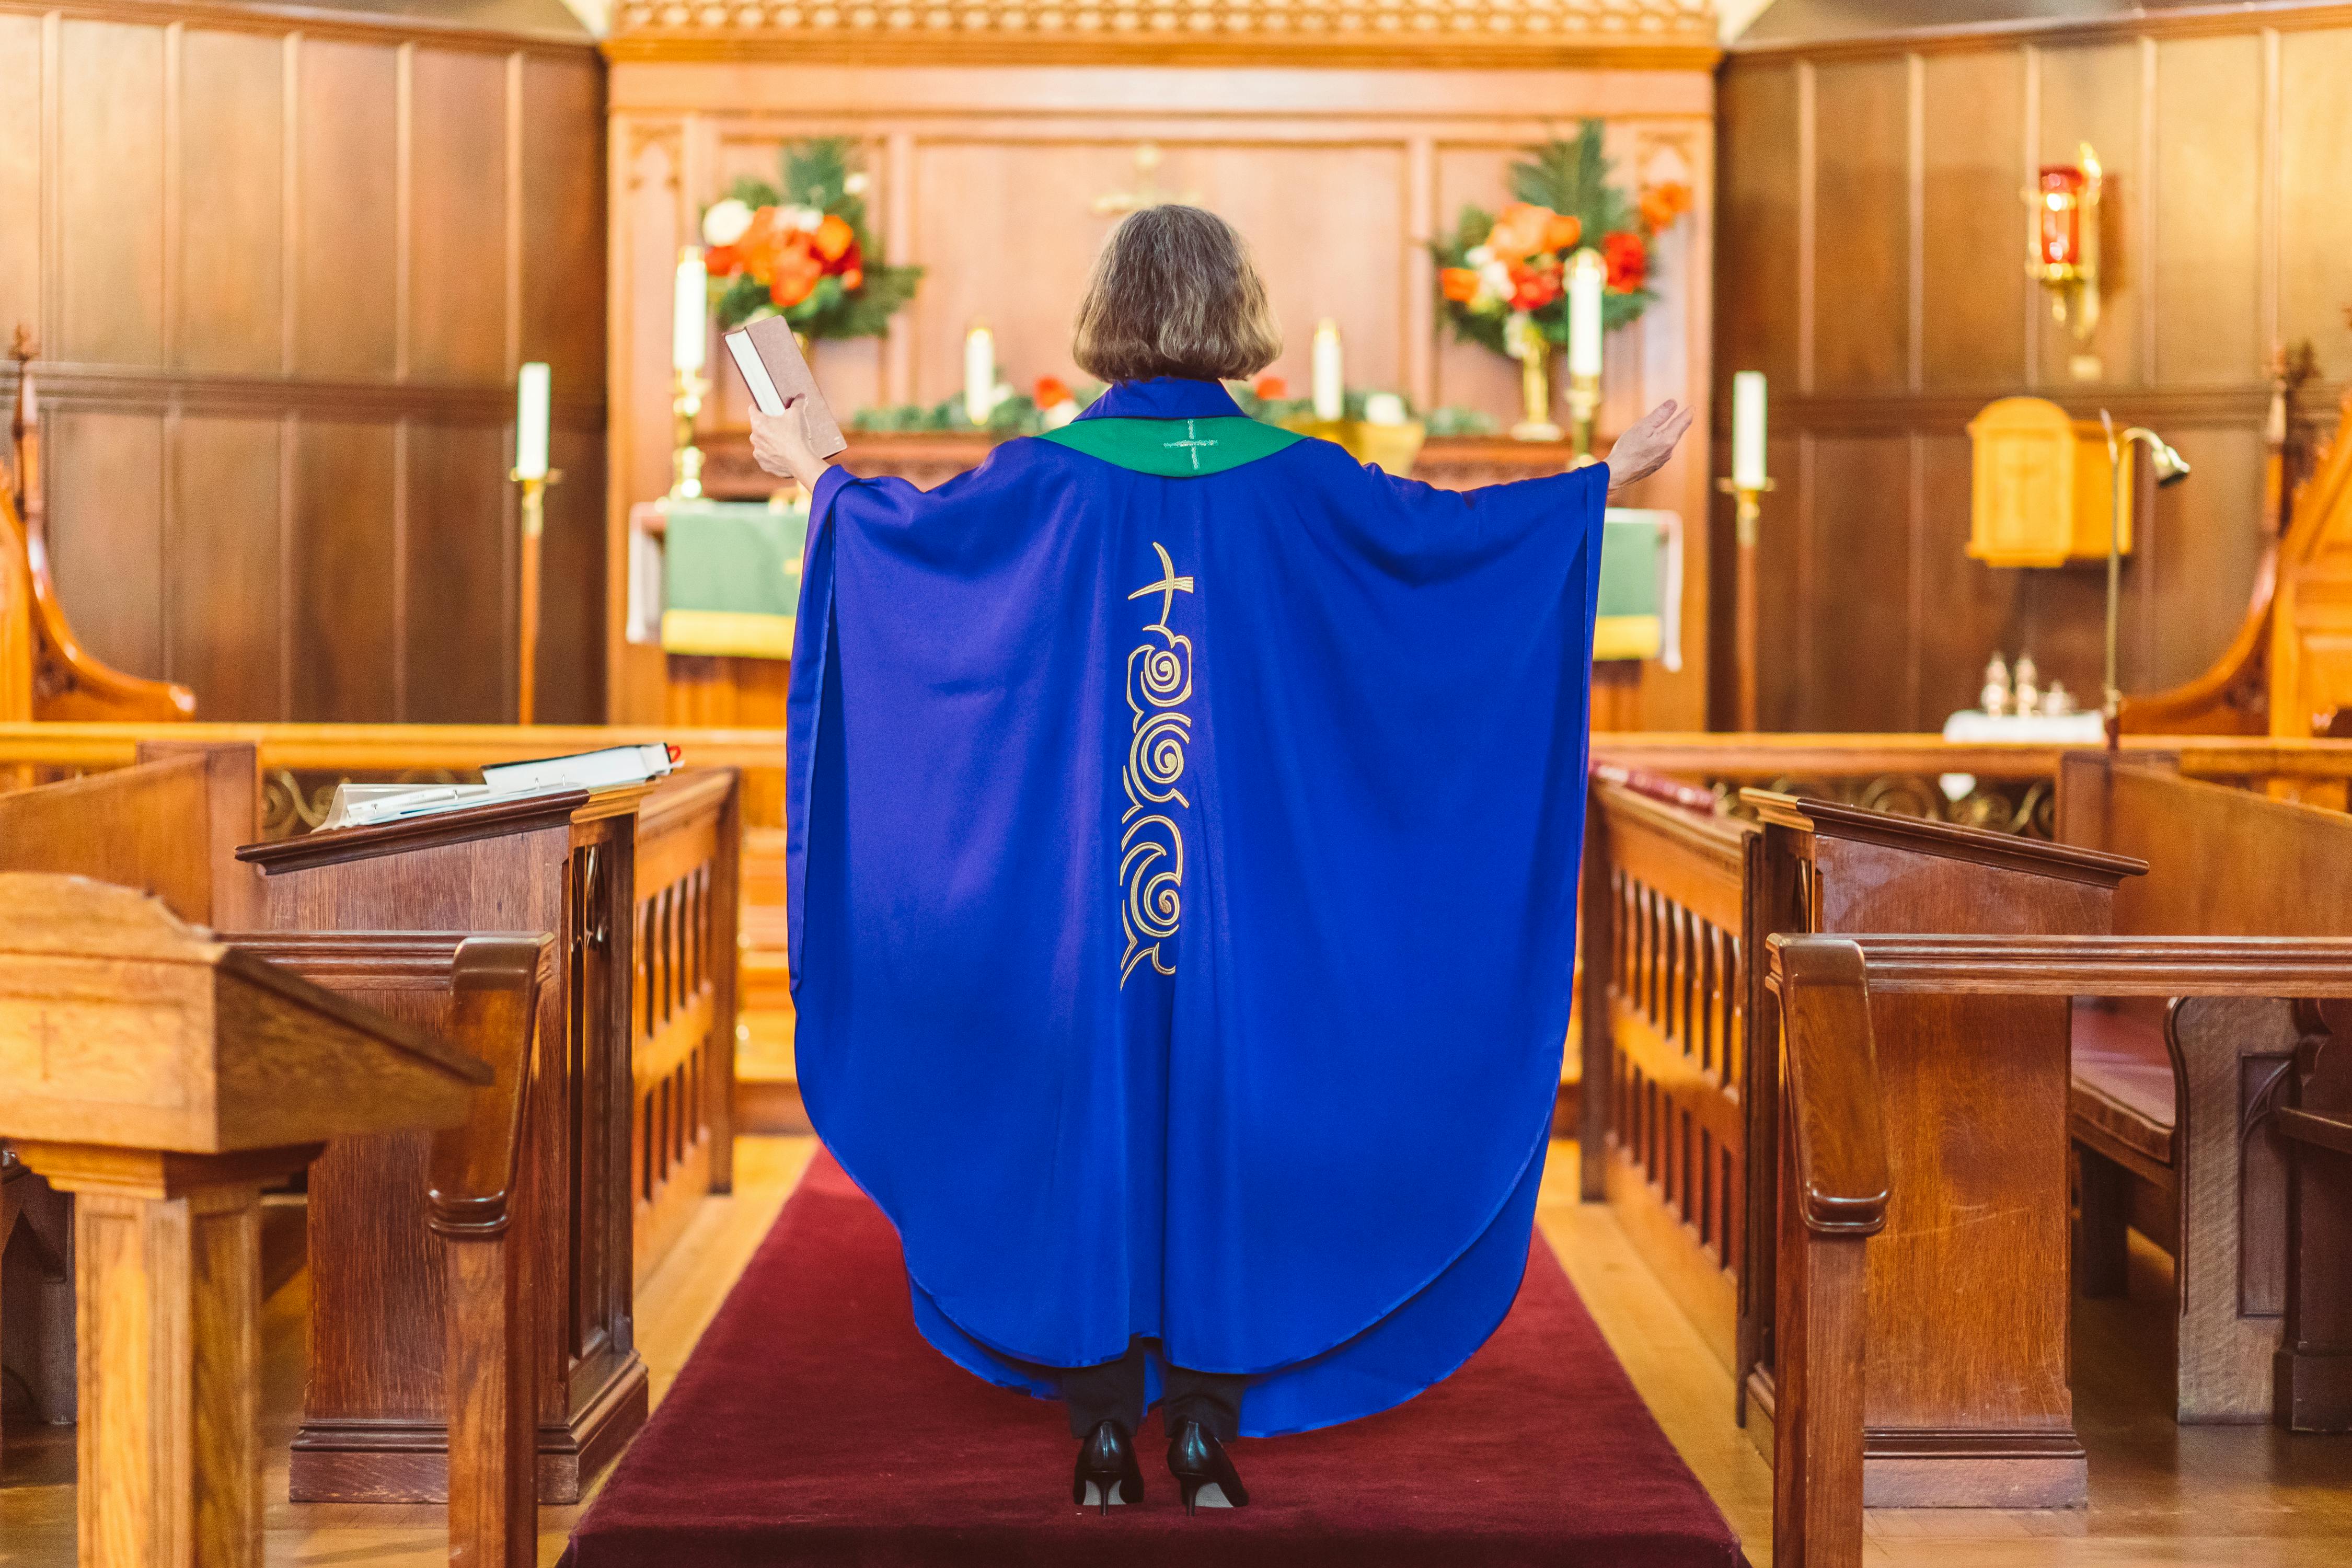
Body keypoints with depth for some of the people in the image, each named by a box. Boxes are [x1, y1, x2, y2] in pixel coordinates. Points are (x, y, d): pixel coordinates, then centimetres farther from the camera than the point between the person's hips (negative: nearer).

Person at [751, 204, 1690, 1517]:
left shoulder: (1057, 475, -5)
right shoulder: (1289, 479, -4)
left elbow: (913, 523, 7)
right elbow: (1447, 528, 2)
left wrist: (814, 472, 27)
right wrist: (1614, 476, 13)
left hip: (1084, 872, 0)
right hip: (1244, 874, 0)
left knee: (1095, 1111, 6)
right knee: (1223, 1112, 6)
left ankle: (1105, 1436, 9)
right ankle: (1209, 1426, 9)